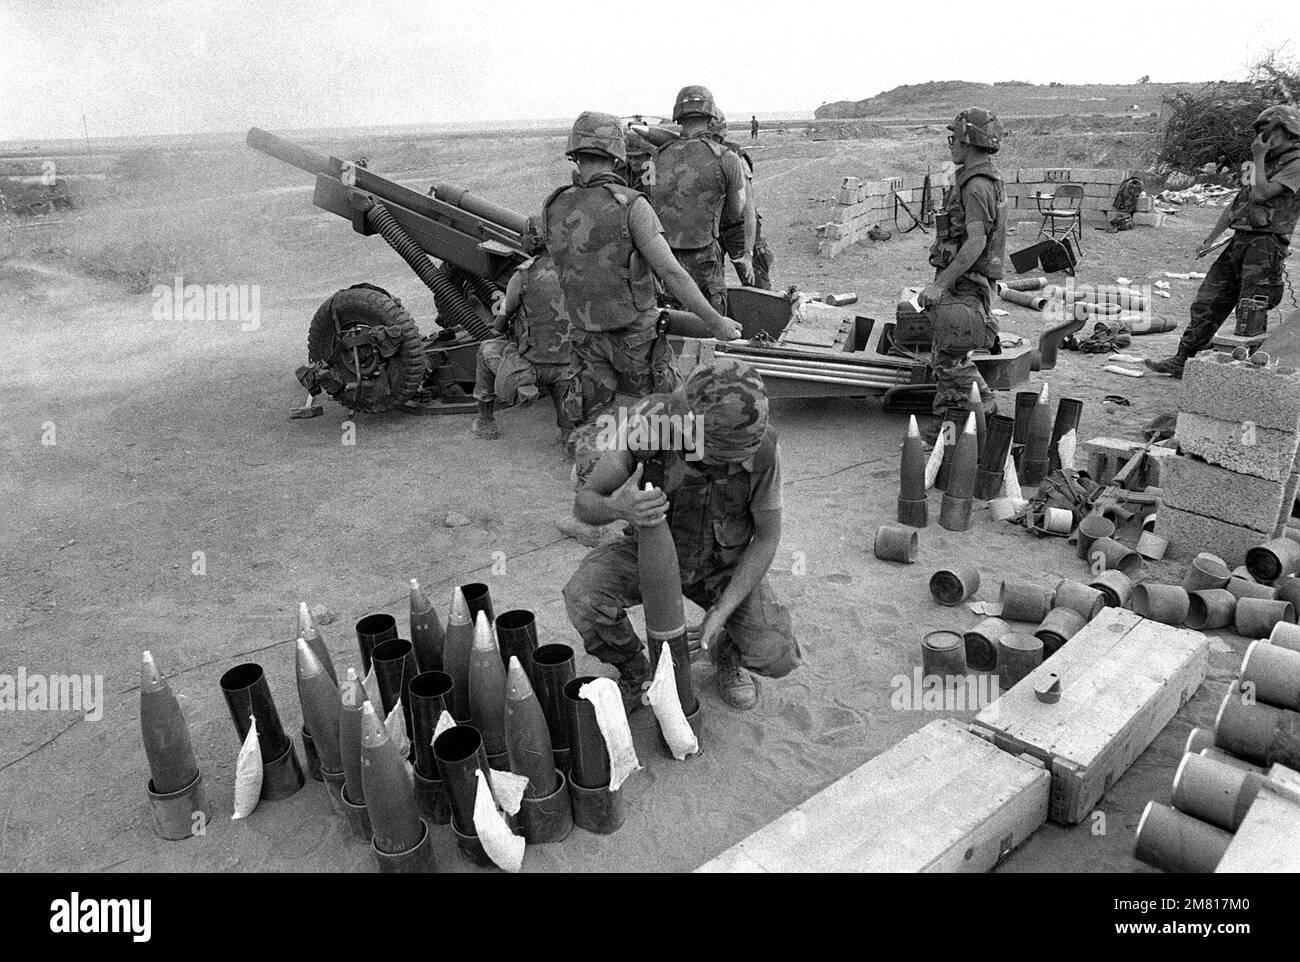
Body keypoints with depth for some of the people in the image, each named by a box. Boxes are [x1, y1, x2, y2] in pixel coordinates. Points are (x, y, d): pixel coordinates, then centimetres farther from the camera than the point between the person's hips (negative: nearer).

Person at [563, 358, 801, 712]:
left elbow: (768, 535, -18)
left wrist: (723, 611, -27)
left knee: (776, 658, -20)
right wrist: (618, 507, -51)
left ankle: (727, 648, 17)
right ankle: (634, 672, 1)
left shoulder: (762, 446, -32)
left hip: (723, 563, 0)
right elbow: (585, 504, -25)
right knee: (586, 597, -30)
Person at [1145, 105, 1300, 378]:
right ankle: (1182, 361, 9)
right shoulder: (1262, 165, 22)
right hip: (1239, 240, 8)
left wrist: (1259, 158, -8)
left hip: (1265, 244, -8)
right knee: (1208, 303, 5)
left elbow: (1260, 194, -18)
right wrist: (1210, 238, 16)